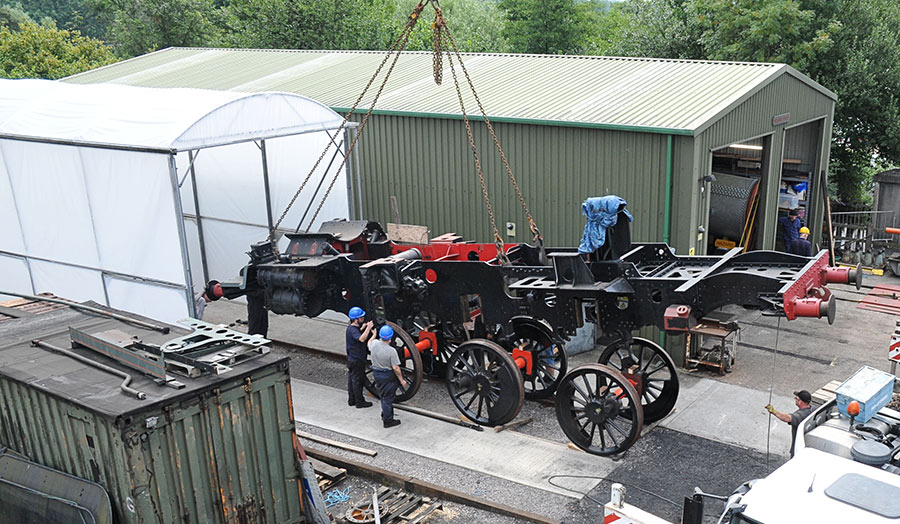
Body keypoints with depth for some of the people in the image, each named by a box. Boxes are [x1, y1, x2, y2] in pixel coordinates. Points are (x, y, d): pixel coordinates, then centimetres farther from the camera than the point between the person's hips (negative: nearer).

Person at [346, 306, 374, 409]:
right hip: (357, 360, -10)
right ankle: (359, 401, 11)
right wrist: (368, 328, -35)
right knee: (357, 381, 1)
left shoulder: (351, 328, 7)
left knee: (352, 379, 17)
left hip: (351, 359, 10)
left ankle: (351, 400, 27)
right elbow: (361, 339, -40)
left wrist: (362, 328, 11)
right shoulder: (352, 329, -23)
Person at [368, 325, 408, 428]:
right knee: (388, 398, 7)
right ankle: (388, 420, 16)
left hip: (376, 373, 6)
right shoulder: (391, 351, -26)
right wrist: (401, 380, -10)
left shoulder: (374, 343, -11)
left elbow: (368, 344, 16)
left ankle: (384, 414, 40)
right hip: (388, 376, -6)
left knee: (383, 396, 25)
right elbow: (395, 368, -22)